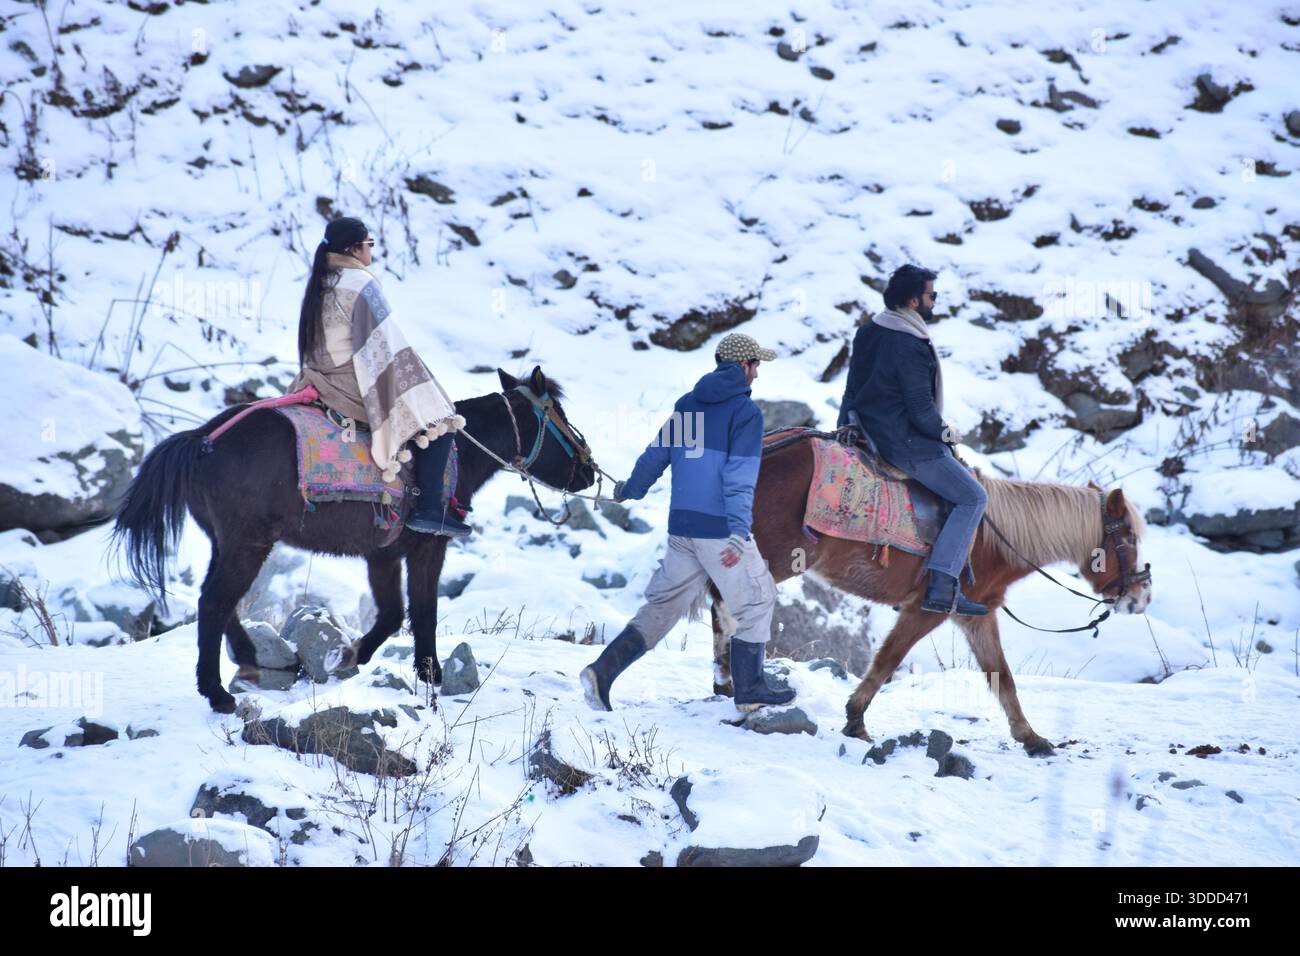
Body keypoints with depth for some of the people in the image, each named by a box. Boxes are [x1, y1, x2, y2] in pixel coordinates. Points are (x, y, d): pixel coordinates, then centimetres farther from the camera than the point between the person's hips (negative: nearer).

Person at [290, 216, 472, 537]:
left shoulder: (319, 285, 11)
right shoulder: (361, 283, -16)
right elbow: (386, 348, -18)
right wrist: (416, 387, -10)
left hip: (324, 382, 10)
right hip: (355, 384, -10)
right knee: (438, 417, -5)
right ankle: (429, 508, -12)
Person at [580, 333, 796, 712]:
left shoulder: (687, 404, 12)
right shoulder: (746, 410, -8)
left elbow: (657, 454, 21)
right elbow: (740, 474, -17)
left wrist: (630, 490, 39)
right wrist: (739, 531, -23)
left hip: (681, 526, 6)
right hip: (719, 527, -6)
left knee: (663, 605, 10)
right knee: (757, 599, 10)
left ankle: (603, 670, -3)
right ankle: (750, 689, 15)